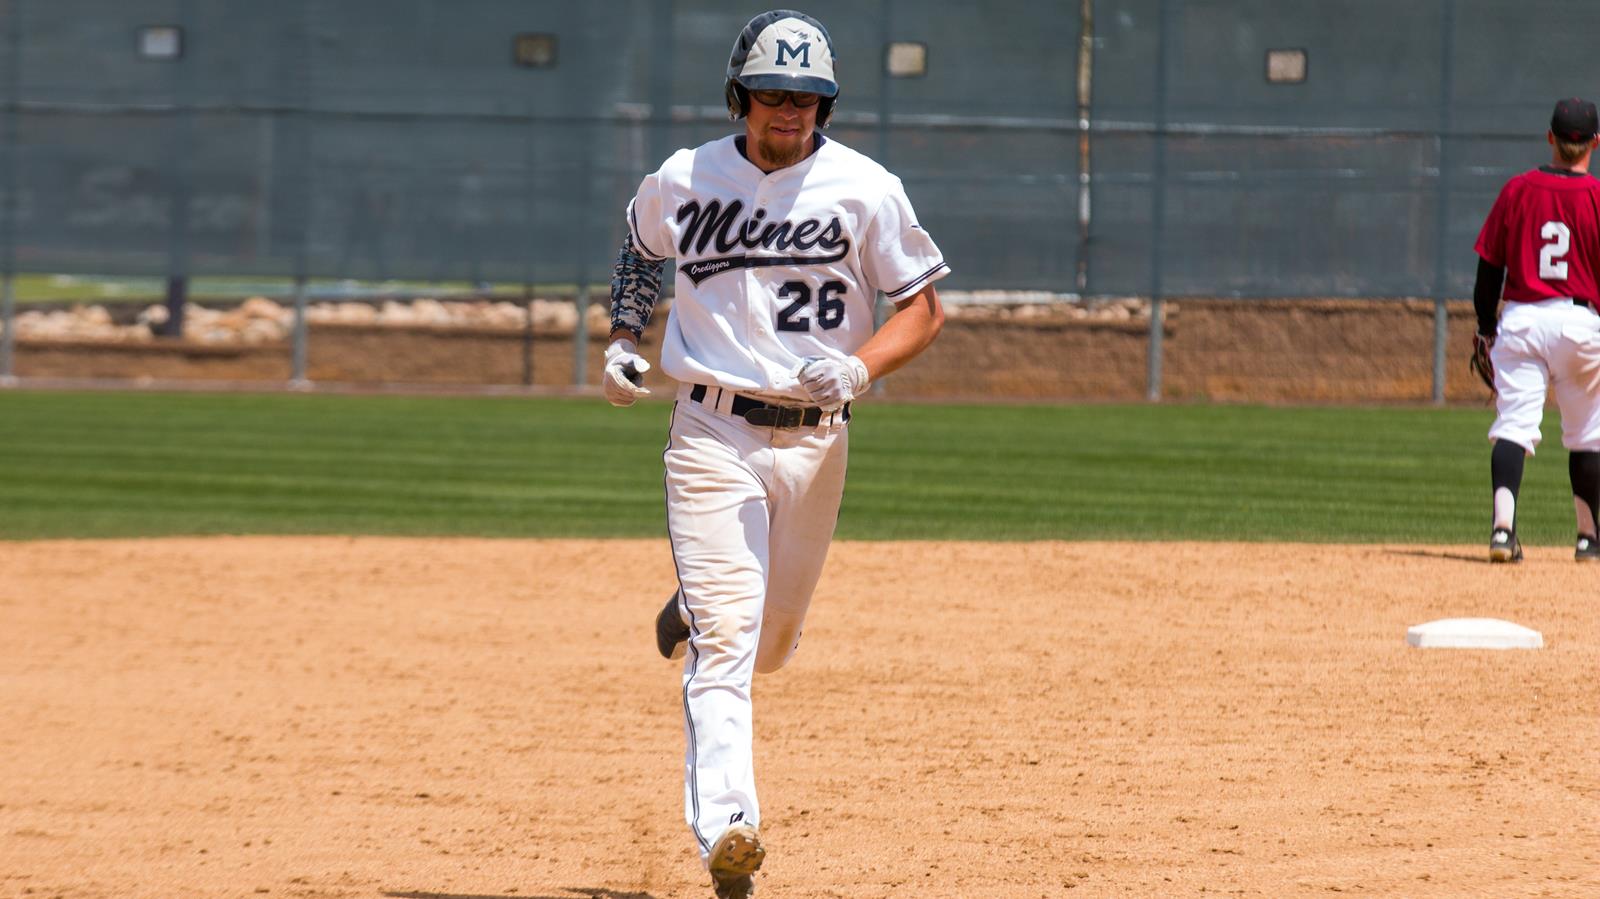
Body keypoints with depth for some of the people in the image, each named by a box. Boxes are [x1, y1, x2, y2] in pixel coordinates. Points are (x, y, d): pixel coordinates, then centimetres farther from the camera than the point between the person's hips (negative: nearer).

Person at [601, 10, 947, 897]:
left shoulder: (864, 188, -3)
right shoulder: (682, 182, 2)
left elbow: (924, 307, 0)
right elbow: (639, 248, 24)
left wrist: (860, 366, -18)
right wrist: (622, 340, 9)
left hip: (814, 439, 2)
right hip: (713, 433, -1)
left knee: (769, 641, 16)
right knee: (725, 640, -17)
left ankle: (694, 608, 52)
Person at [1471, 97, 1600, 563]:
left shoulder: (1517, 189, 2)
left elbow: (1490, 266, 5)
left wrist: (1486, 329, 15)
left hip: (1520, 319, 1)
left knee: (1514, 424, -4)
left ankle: (1503, 526, -23)